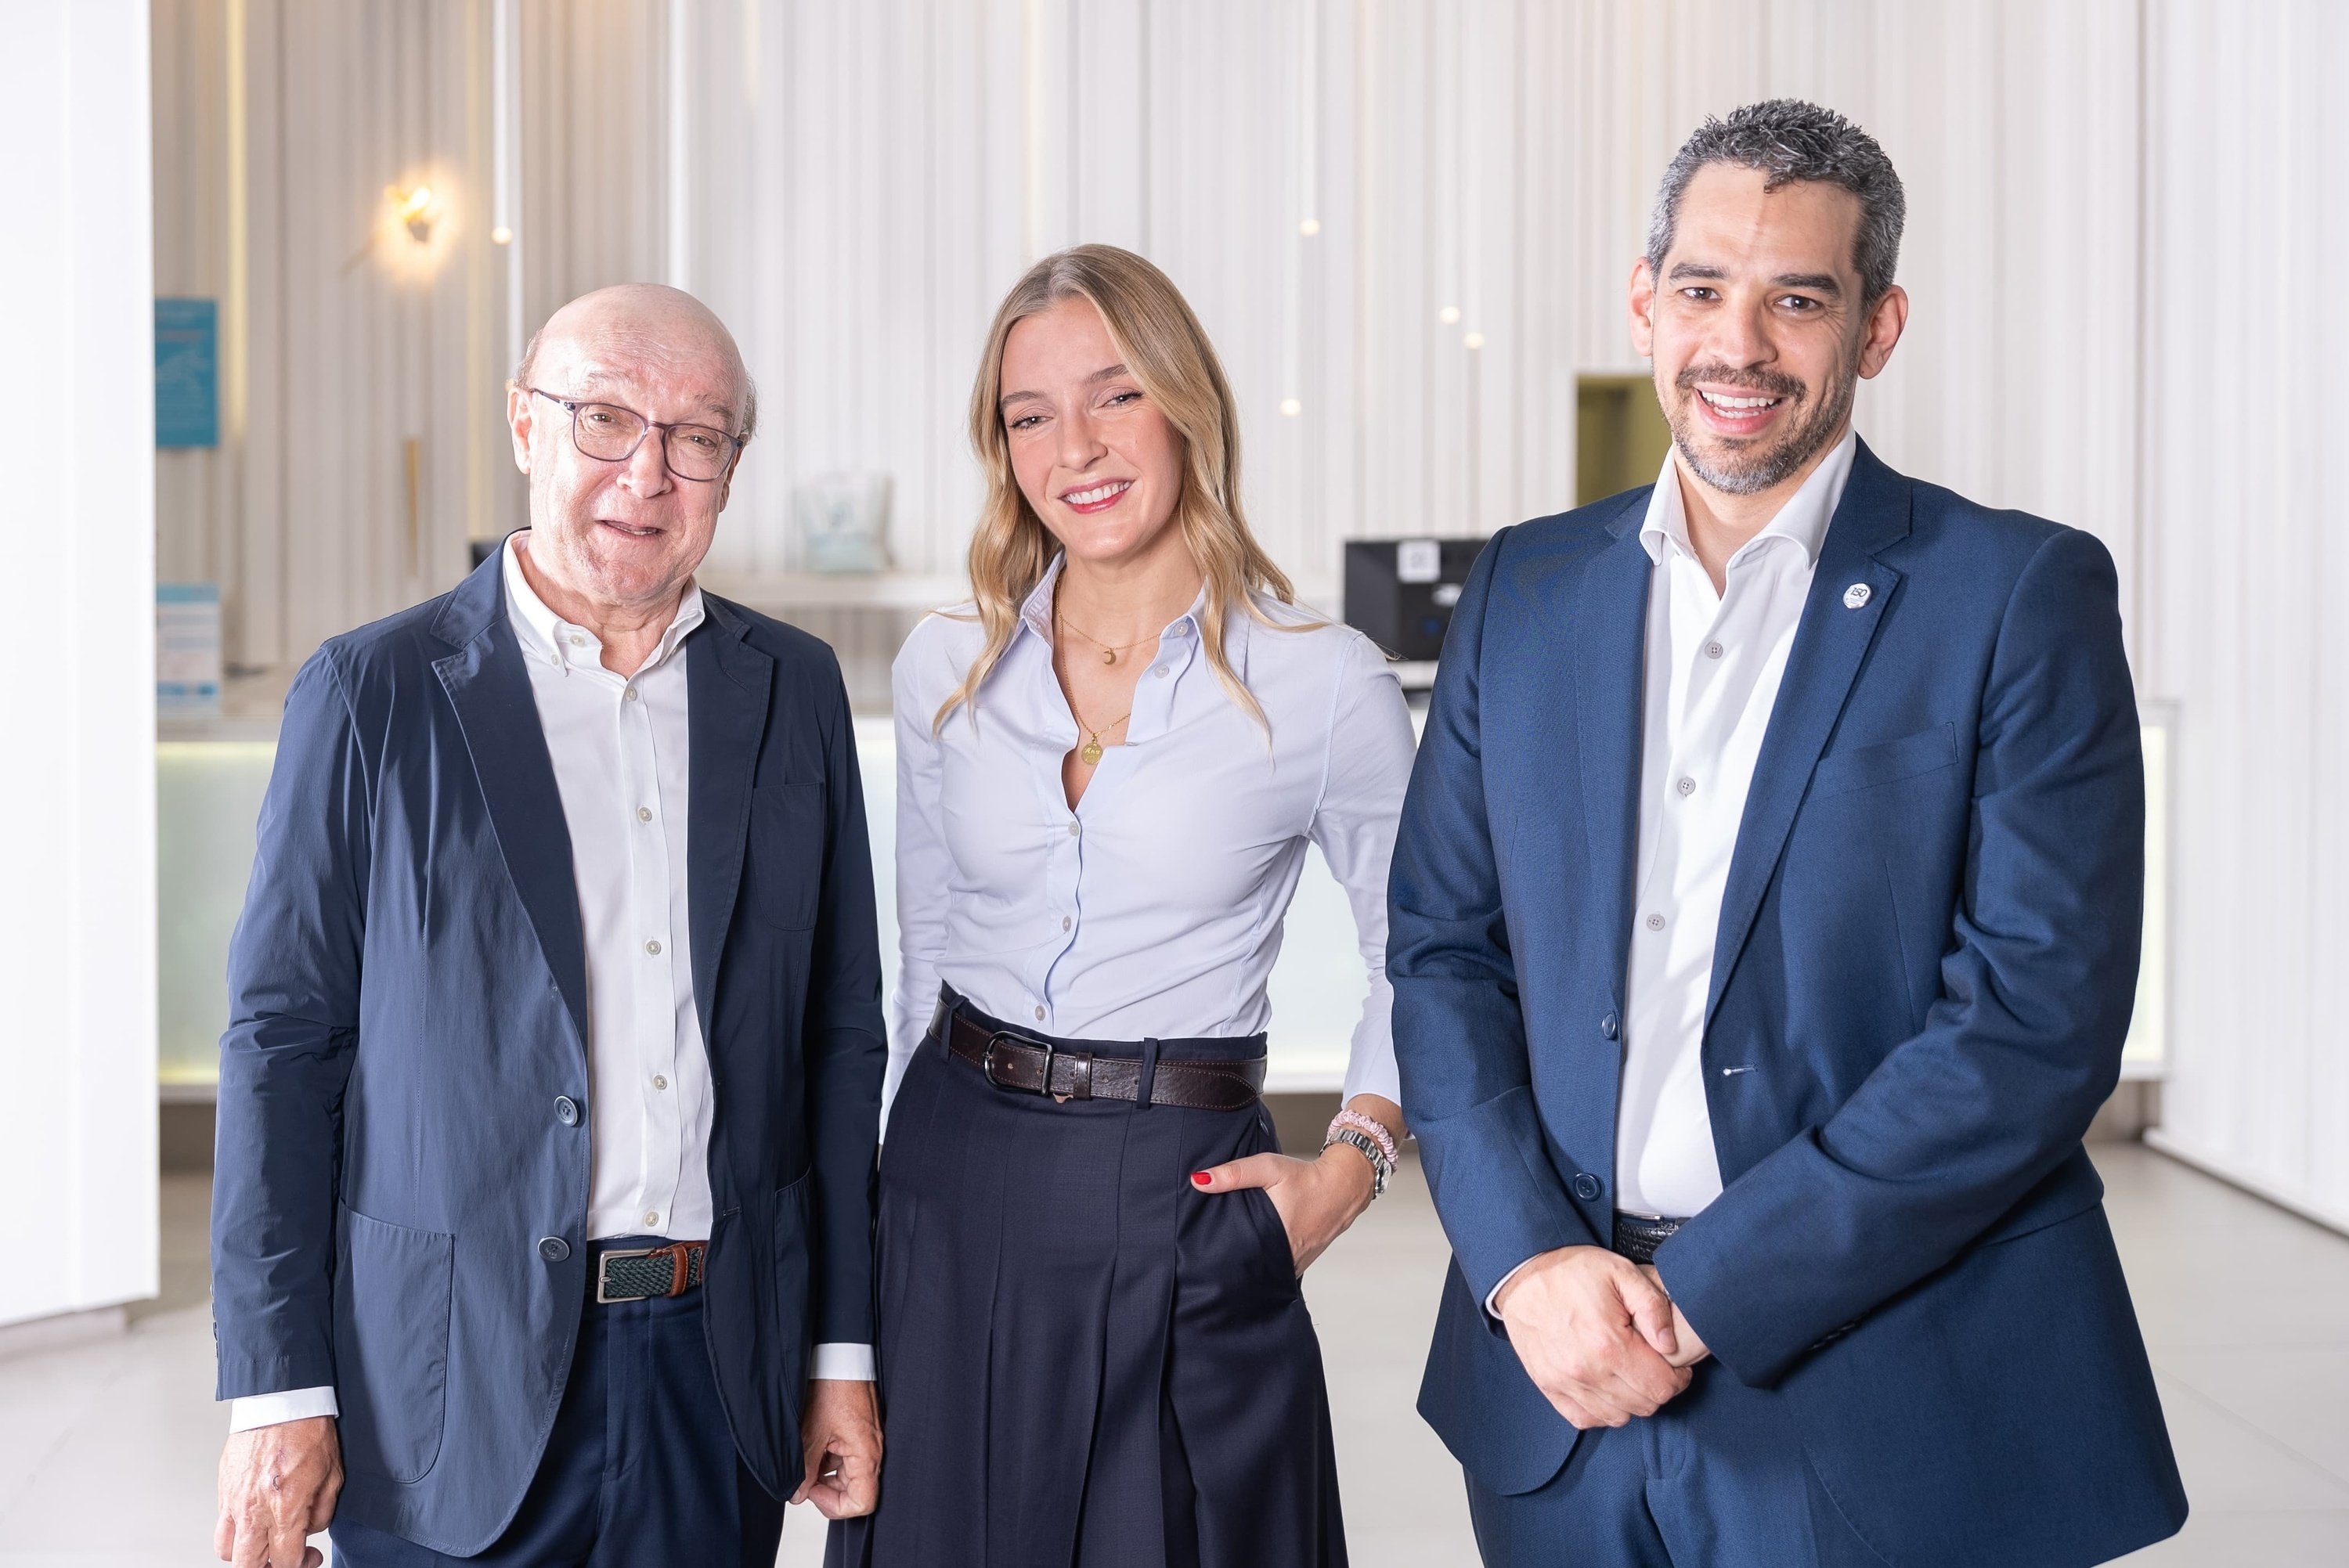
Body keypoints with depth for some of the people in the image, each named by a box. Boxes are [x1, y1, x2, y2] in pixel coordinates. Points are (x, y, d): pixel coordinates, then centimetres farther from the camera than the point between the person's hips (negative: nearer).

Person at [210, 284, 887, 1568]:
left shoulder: (794, 691, 6)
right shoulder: (372, 695, -4)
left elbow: (841, 1031, 8)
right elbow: (282, 1041, -3)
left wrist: (844, 1348, 6)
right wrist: (276, 1392, -7)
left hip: (725, 1375, 3)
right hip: (456, 1386, -2)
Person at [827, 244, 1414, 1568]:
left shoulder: (1326, 687, -8)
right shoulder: (946, 671, 3)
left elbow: (1419, 961, 4)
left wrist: (1350, 1169, -6)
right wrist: (907, 1162, 14)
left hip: (1178, 1202, -3)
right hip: (952, 1191, 3)